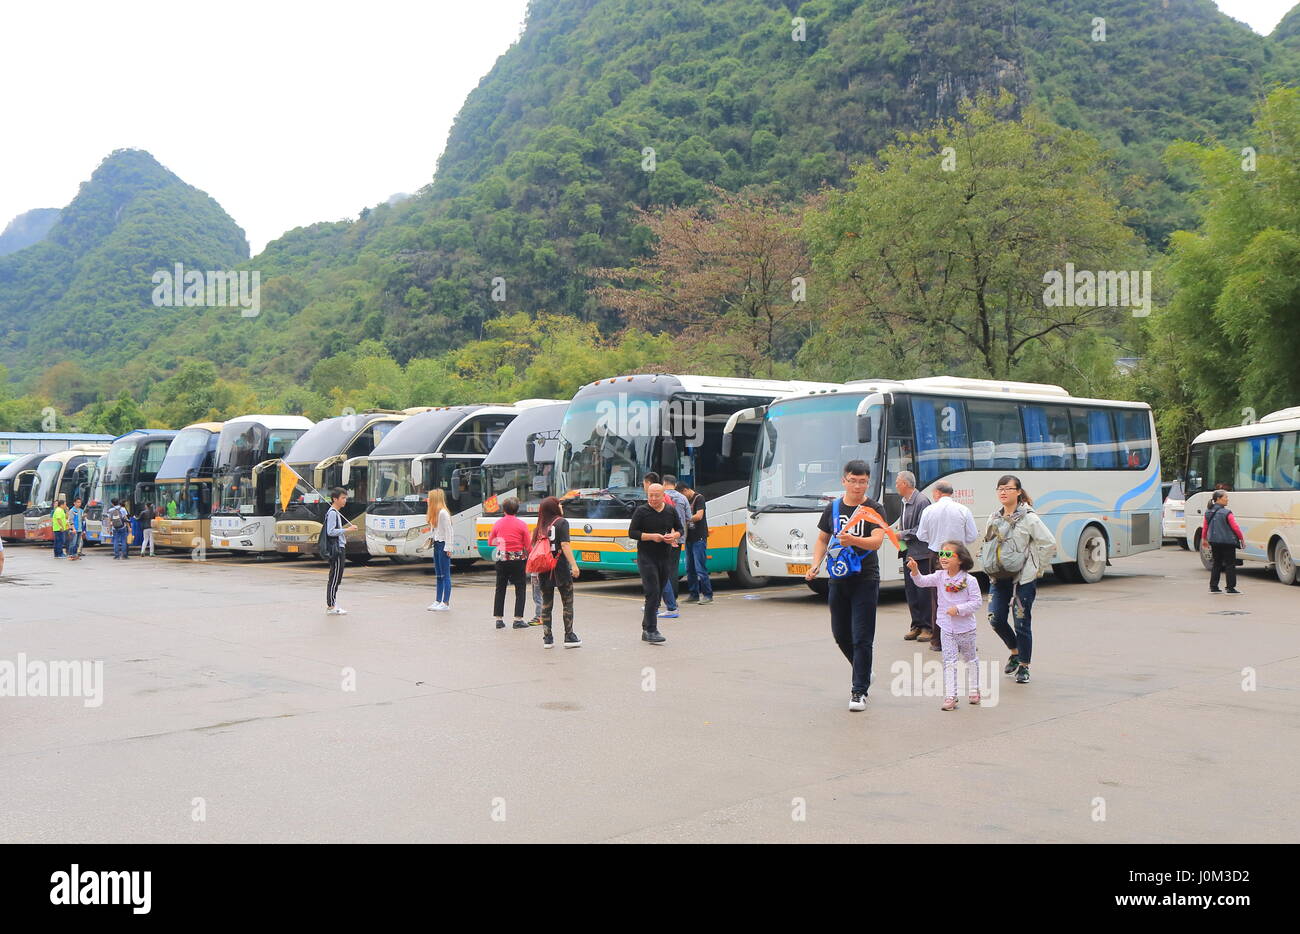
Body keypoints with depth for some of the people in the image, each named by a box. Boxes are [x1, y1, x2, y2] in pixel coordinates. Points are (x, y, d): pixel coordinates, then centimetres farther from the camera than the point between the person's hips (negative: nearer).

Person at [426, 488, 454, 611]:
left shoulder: (443, 513, -15)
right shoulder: (435, 512, 13)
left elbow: (448, 531, -16)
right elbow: (435, 531, 13)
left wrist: (447, 548, -18)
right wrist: (434, 543, 7)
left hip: (443, 546, -10)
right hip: (437, 545, 10)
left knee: (445, 575, -6)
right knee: (439, 576, 12)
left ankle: (446, 603, -4)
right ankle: (437, 601, 17)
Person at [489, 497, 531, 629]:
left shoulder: (498, 523, 0)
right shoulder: (522, 524, -7)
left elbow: (490, 542, 9)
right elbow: (527, 546, -6)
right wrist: (528, 558, 10)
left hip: (502, 559, 3)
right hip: (518, 559, -3)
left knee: (500, 589, 11)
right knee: (520, 589, 5)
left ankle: (499, 619, 11)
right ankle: (518, 619, 0)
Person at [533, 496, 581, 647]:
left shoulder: (540, 527, 10)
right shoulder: (561, 522, -5)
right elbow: (565, 545, -13)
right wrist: (574, 565, -15)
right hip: (560, 567, -5)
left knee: (546, 604, 11)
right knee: (568, 603, 4)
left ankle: (547, 638, 11)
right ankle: (569, 637, 4)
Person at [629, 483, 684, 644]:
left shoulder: (671, 511, 8)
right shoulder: (641, 511, -4)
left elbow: (680, 530, 16)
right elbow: (632, 533, -5)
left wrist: (674, 536, -7)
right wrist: (651, 536, -17)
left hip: (665, 557, 5)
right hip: (647, 557, -5)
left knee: (658, 594, 9)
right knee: (653, 593, -13)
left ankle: (646, 629, 19)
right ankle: (651, 631, -12)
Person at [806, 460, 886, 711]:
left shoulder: (874, 509, -6)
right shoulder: (833, 508, 7)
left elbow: (877, 540, -21)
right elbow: (822, 539, 16)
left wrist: (852, 540, -39)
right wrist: (815, 564, -1)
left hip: (865, 580, -5)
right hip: (838, 579, 5)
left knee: (861, 638, -7)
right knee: (840, 634, 13)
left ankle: (859, 691, 0)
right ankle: (864, 674, 36)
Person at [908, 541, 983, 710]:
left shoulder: (969, 580, -12)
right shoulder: (940, 576, -3)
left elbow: (977, 601, -13)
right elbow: (922, 582, -15)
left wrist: (959, 609, -23)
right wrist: (915, 571, -34)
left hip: (965, 628, -2)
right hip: (946, 628, 2)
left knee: (970, 659, 17)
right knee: (949, 662, -3)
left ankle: (974, 690, 34)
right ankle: (950, 697, -3)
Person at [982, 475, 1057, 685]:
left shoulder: (1029, 518, -8)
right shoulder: (994, 519, 9)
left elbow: (1049, 544, -7)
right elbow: (988, 545, 24)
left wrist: (1037, 568, -3)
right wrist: (991, 566, 13)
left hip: (1023, 578, -5)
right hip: (999, 579, 5)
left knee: (1022, 622, -2)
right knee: (996, 619, 1)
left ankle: (1024, 667, 11)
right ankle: (1015, 651, 27)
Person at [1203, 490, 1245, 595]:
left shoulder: (1208, 512, 4)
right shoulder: (1226, 513, -15)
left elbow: (1205, 526, 13)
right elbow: (1235, 527, -12)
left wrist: (1204, 538, 26)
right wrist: (1242, 538, 0)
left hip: (1213, 542, 7)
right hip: (1227, 542, -7)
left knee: (1216, 563, 15)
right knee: (1230, 564, 2)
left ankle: (1213, 587, 14)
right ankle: (1231, 587, 2)